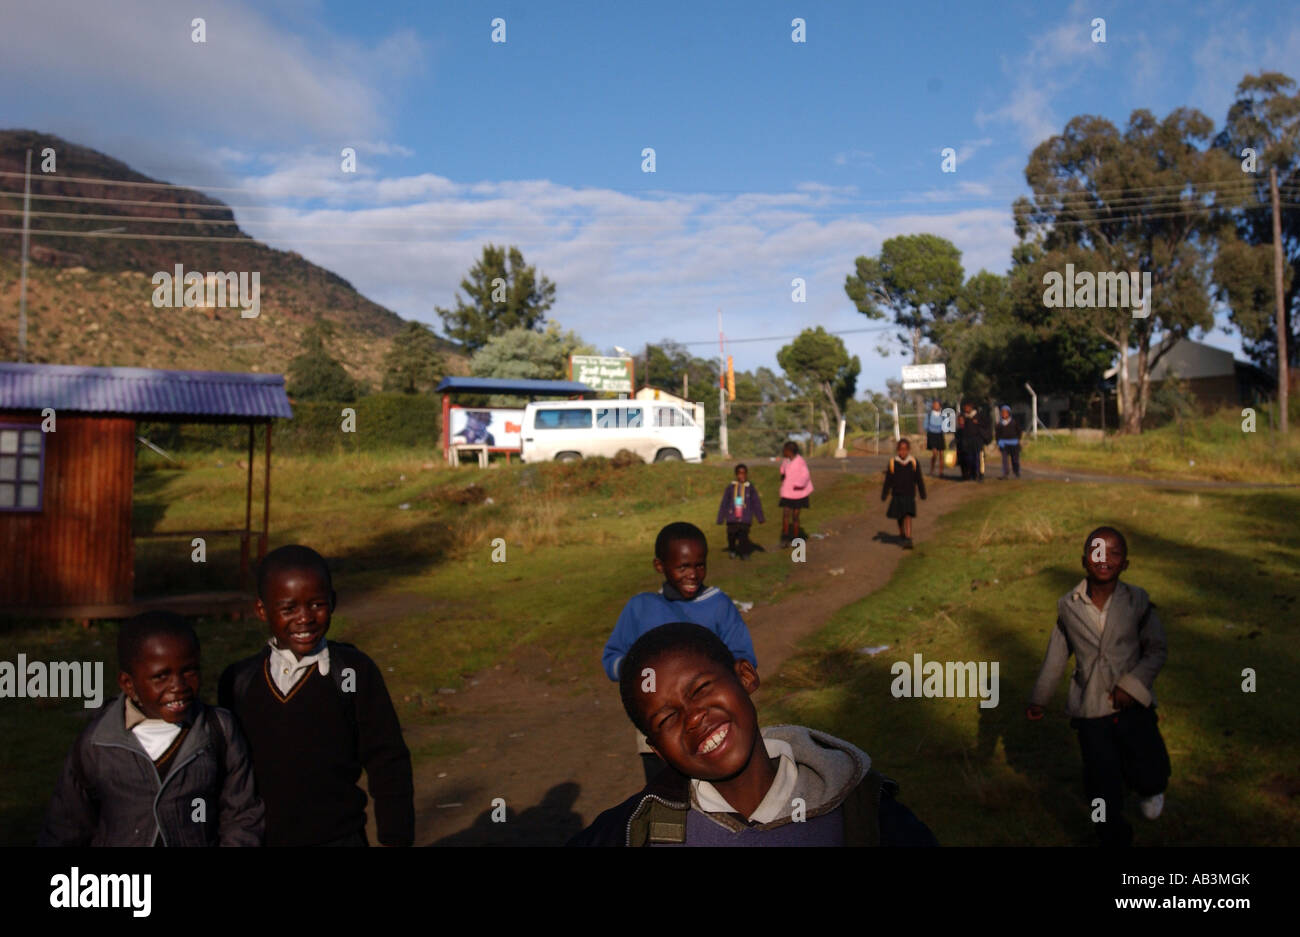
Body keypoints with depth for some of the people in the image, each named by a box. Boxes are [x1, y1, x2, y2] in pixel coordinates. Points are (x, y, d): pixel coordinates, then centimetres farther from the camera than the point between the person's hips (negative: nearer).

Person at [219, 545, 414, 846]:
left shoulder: (354, 672, -10)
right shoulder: (238, 681, 0)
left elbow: (388, 762, -6)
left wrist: (395, 837, -5)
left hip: (339, 837, -3)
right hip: (259, 837, 3)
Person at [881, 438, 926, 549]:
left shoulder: (914, 463, -4)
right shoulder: (893, 463, -5)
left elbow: (919, 480, 4)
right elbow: (888, 480, 1)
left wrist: (923, 494, 7)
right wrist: (883, 495, 2)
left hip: (909, 494, -1)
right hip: (897, 494, 2)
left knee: (908, 516, -12)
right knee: (899, 516, 13)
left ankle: (908, 539, -16)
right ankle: (901, 534, 38)